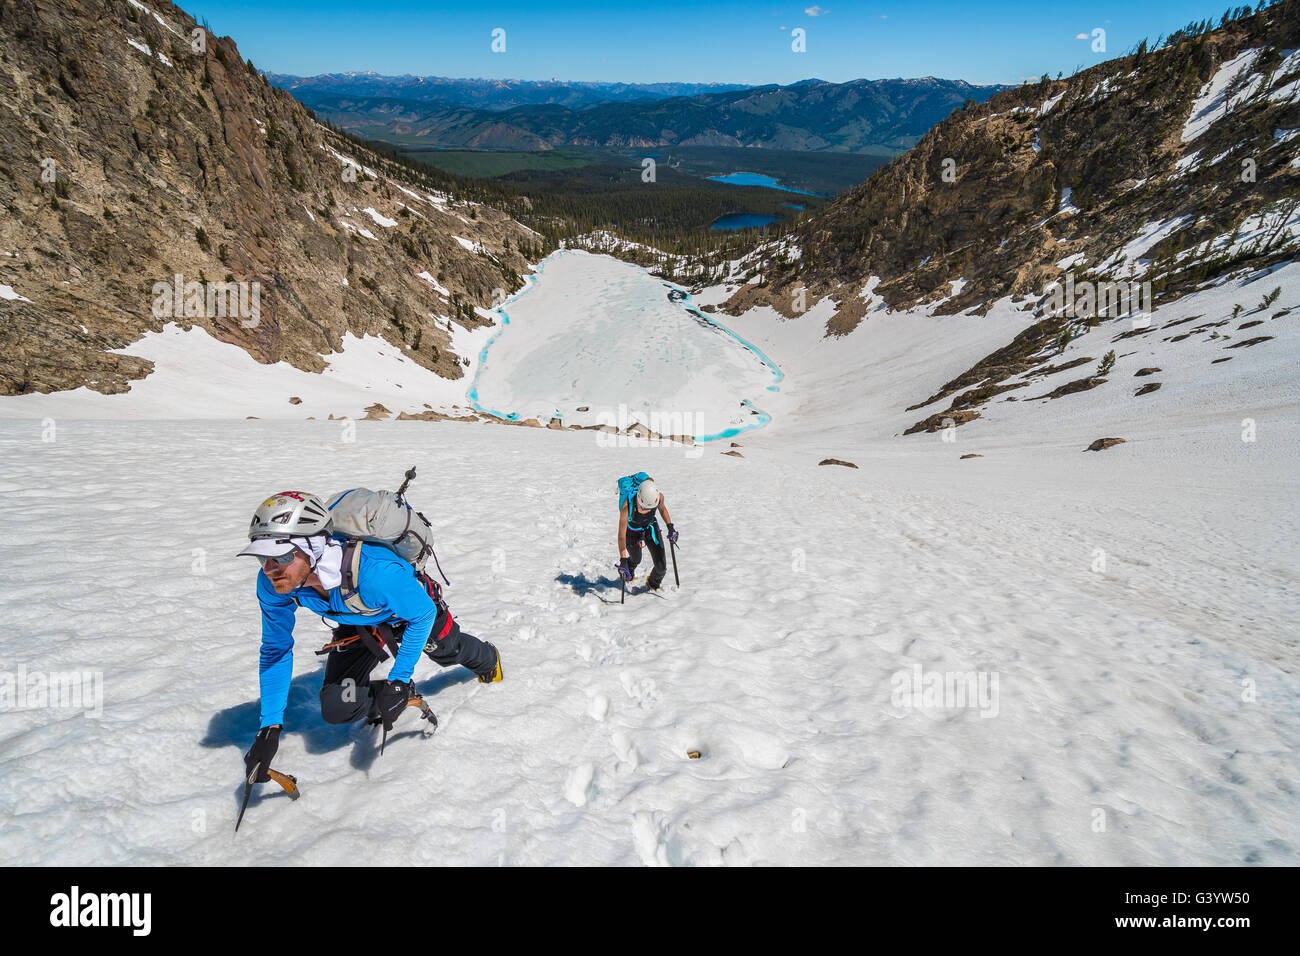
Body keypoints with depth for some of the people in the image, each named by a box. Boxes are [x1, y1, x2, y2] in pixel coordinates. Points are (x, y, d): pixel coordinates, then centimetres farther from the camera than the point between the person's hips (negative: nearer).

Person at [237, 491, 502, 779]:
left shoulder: (373, 571, -49)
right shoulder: (272, 583, -32)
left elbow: (422, 615, -30)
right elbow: (275, 650, -16)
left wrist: (397, 680, -30)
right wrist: (269, 728, -22)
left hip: (413, 608, -3)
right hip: (360, 623, 3)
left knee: (449, 651, 27)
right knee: (336, 707, -13)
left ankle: (487, 658, 64)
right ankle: (408, 694, 16)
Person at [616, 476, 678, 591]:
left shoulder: (659, 497, -32)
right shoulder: (626, 506, -41)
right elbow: (621, 535, -33)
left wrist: (670, 527, -8)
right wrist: (623, 560, -36)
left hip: (650, 528, 2)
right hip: (632, 532, -2)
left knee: (661, 567, -4)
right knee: (636, 559, 24)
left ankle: (653, 584, 31)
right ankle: (629, 572, 62)